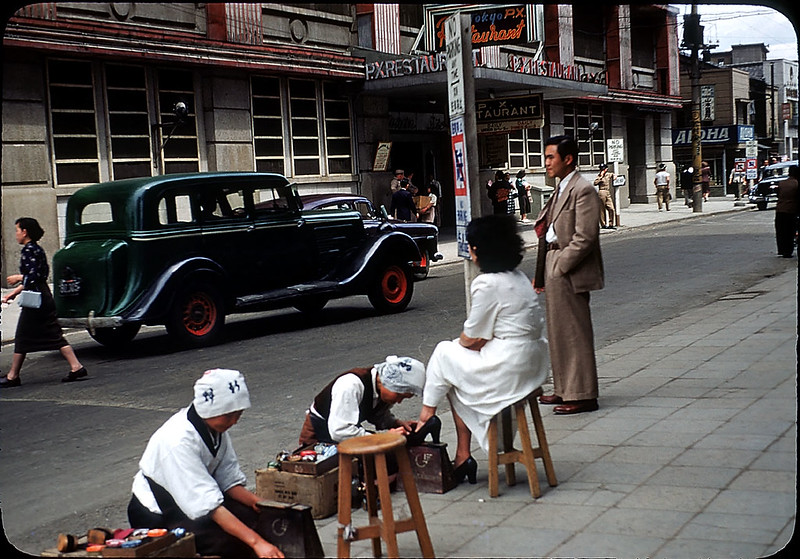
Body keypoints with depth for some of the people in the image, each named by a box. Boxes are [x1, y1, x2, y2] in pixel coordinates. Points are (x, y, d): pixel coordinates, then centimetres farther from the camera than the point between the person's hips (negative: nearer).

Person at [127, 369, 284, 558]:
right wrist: (256, 542, -42)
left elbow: (229, 479, -1)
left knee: (256, 516, -10)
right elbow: (209, 504, -37)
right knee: (234, 542, -28)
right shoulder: (179, 441, -33)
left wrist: (257, 502, -20)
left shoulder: (215, 427, -7)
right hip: (156, 517, -8)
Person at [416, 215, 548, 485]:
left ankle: (425, 419, 26)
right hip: (532, 364, 9)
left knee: (444, 354, 10)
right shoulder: (517, 277, 11)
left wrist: (463, 341, 12)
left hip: (509, 369, -9)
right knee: (458, 380, 21)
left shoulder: (488, 284, -17)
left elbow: (469, 338, -9)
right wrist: (479, 340, 7)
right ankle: (462, 457, 21)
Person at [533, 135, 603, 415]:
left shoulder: (583, 190, -14)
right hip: (555, 274, 10)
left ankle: (582, 395, 5)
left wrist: (558, 268, -18)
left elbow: (584, 238, -19)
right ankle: (564, 389, 26)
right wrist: (542, 273, 11)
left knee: (575, 334, -3)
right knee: (559, 333, 16)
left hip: (570, 275, -10)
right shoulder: (561, 190, 16)